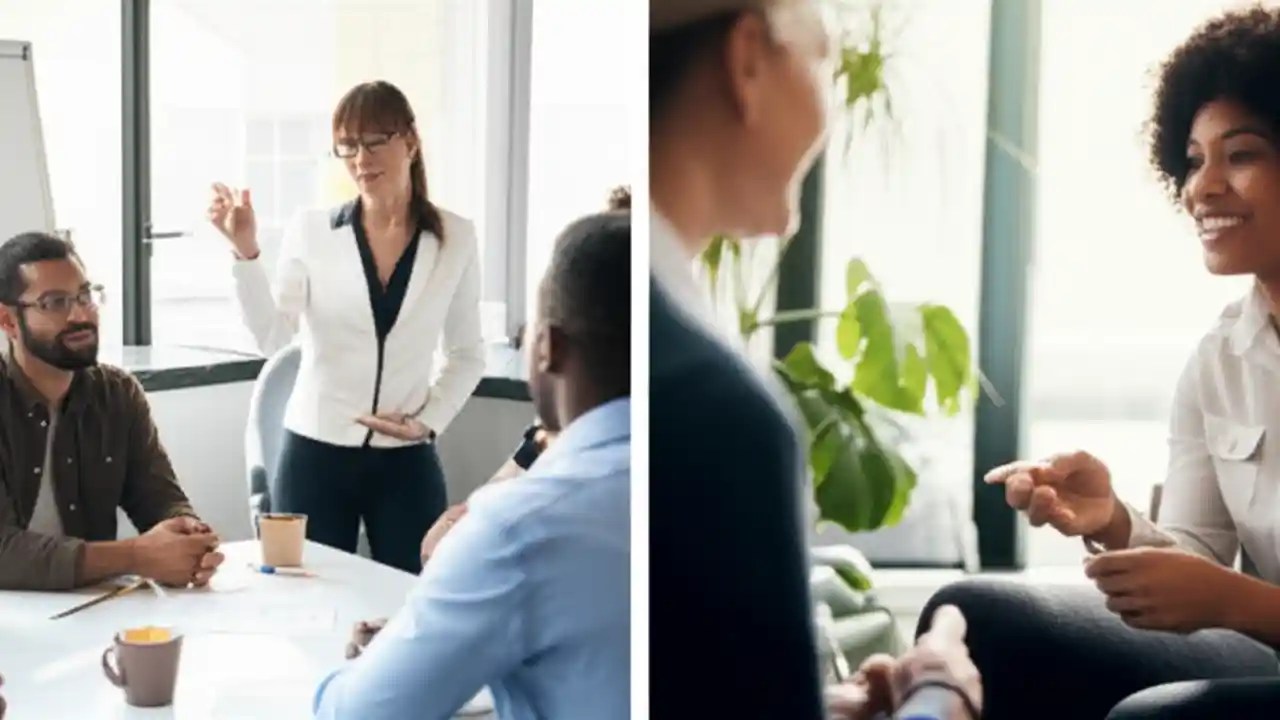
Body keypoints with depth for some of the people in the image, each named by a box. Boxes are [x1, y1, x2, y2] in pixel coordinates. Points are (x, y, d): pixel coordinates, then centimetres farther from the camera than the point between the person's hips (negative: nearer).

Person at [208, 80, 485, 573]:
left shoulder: (456, 238, 1)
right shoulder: (311, 230, -2)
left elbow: (468, 356, 10)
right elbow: (273, 337, -12)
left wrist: (429, 421, -3)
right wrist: (246, 251, -21)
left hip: (407, 462, 1)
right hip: (314, 455, 0)